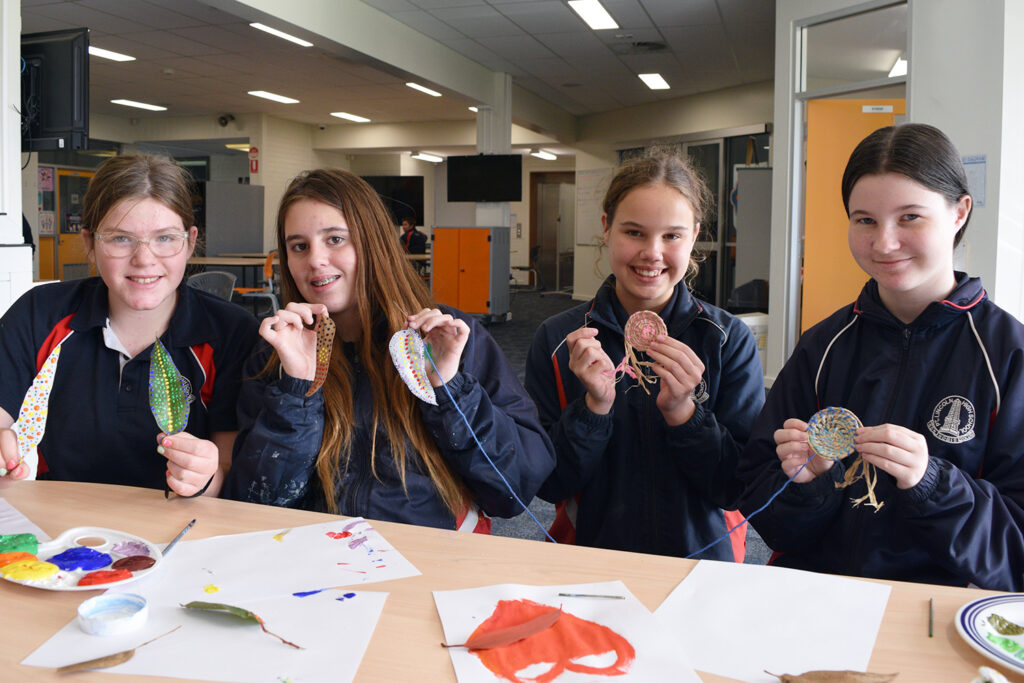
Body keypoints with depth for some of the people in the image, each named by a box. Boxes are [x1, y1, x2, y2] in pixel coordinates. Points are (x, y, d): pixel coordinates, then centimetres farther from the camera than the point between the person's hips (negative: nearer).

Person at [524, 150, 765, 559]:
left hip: (700, 564, 1)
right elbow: (548, 485, -3)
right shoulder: (558, 340, 0)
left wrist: (683, 411, -18)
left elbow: (740, 489, -4)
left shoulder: (730, 340, -1)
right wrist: (595, 405, -17)